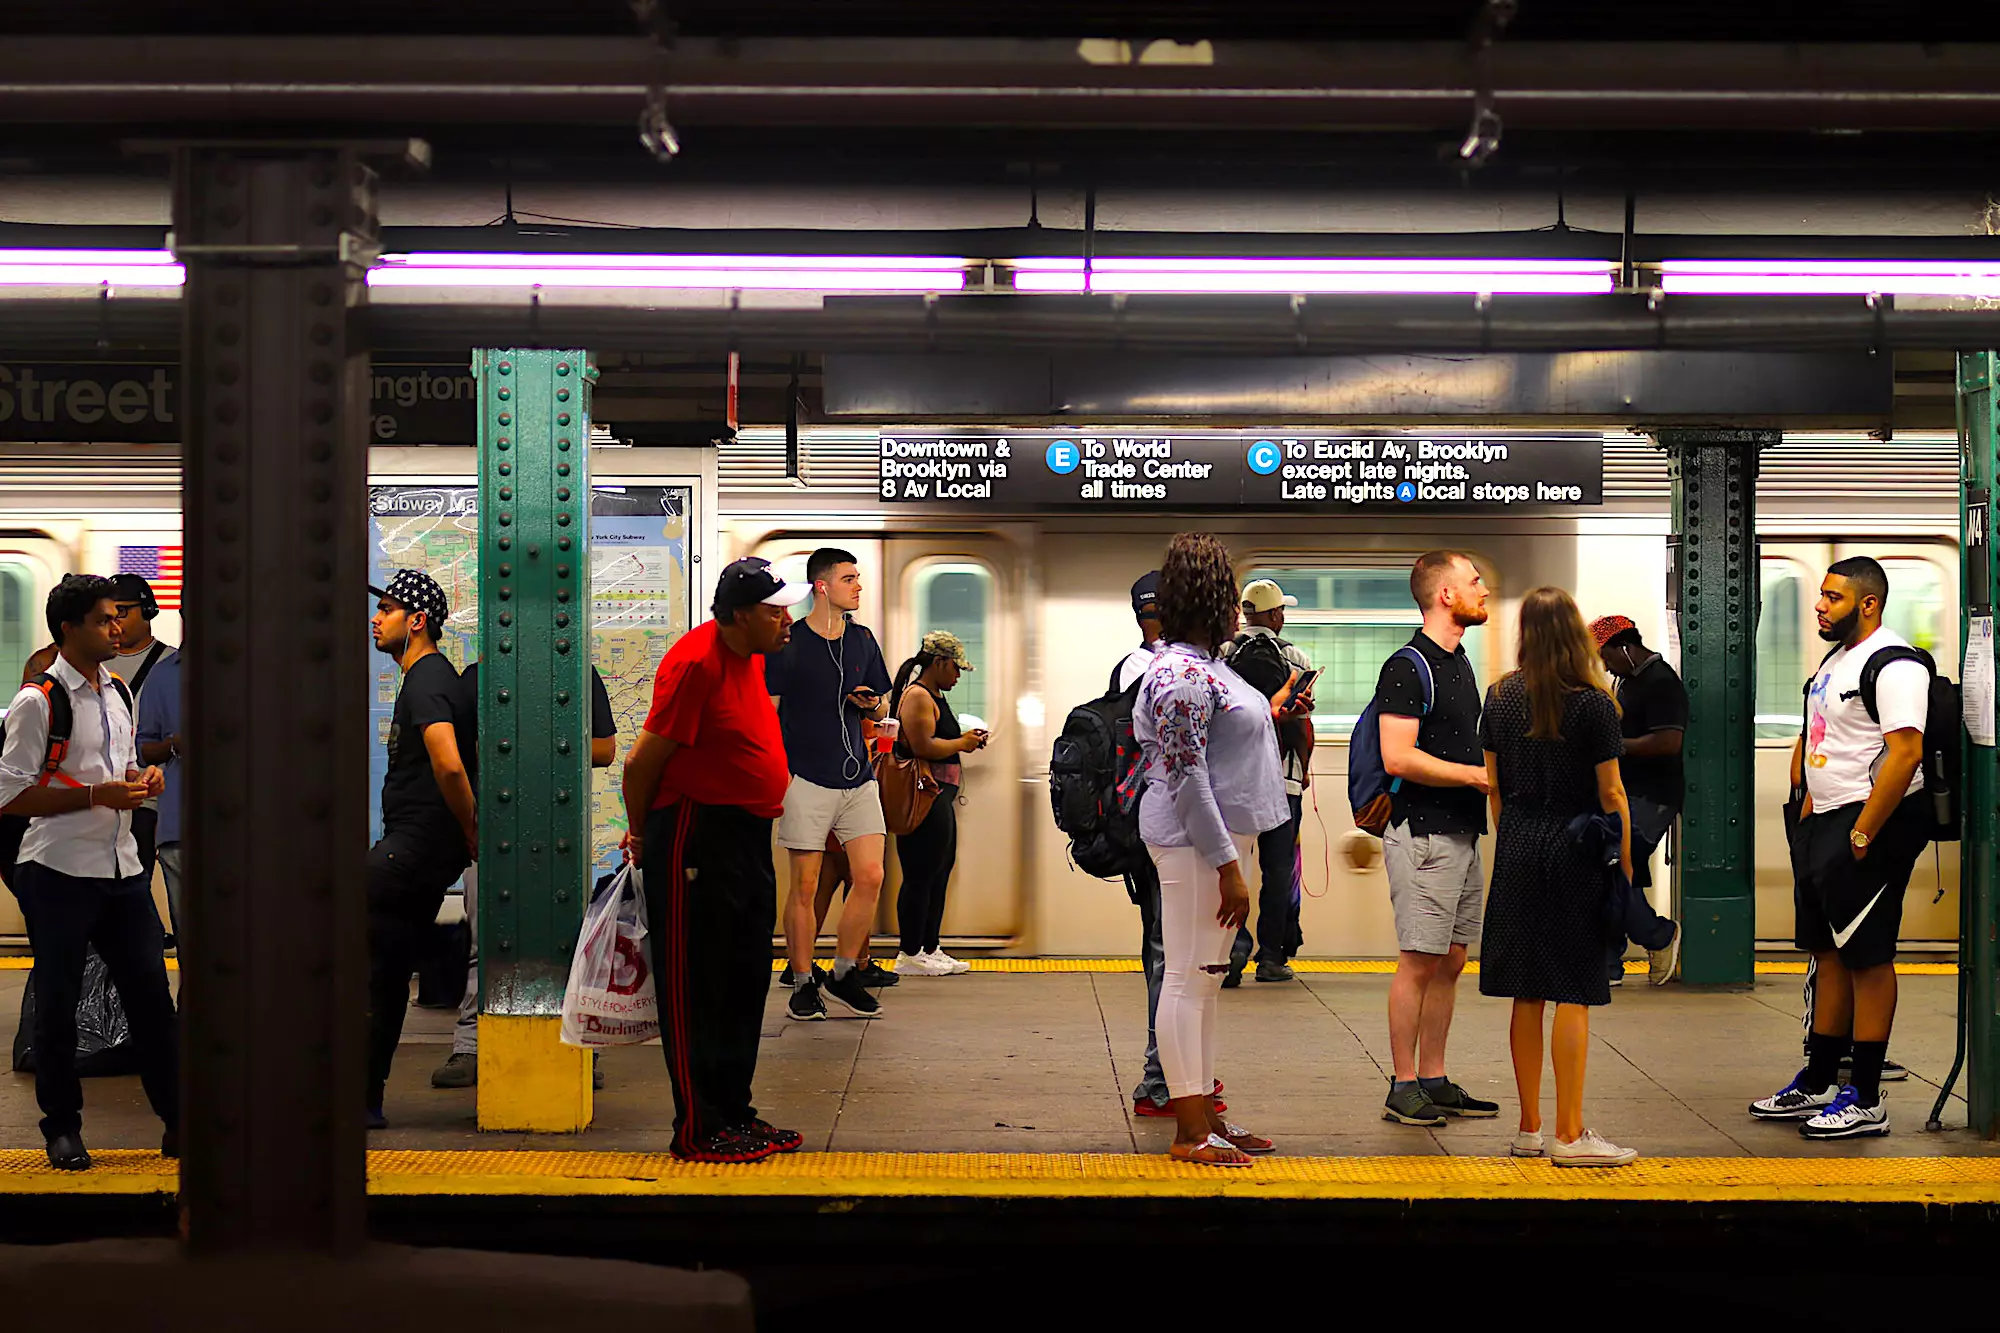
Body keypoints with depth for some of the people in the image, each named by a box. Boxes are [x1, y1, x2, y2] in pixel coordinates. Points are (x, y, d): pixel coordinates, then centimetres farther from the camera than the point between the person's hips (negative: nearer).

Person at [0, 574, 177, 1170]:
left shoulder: (119, 692, 13)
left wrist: (141, 779, 3)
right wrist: (99, 794, -19)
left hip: (122, 866, 6)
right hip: (59, 872, -6)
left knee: (151, 991, 6)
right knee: (57, 1004, 3)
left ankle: (178, 1120, 13)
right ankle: (62, 1128, 16)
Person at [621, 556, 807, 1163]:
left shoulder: (750, 656, 12)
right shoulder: (697, 662, -18)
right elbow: (643, 762, -15)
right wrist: (642, 833, 0)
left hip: (746, 836, 10)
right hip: (695, 836, -10)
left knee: (744, 986, 14)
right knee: (695, 988, -2)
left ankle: (734, 1112, 24)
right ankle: (699, 1129, 3)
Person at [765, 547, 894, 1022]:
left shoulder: (863, 641, 12)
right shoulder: (788, 644, -3)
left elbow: (881, 706, 23)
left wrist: (872, 703, -1)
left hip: (858, 778, 5)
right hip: (806, 778, -4)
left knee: (870, 877, -3)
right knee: (805, 886, -1)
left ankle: (843, 974, 12)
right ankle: (804, 983, 11)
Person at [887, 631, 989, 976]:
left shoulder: (934, 696, 20)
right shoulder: (917, 696, -12)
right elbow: (922, 746, -22)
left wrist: (964, 739, 13)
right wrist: (962, 743, -10)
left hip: (940, 798, 11)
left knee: (939, 873, 13)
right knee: (921, 876, -7)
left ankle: (930, 950, 20)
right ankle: (910, 955, -3)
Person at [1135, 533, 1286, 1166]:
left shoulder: (1202, 665, 14)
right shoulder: (1182, 675, -18)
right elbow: (1188, 781, -21)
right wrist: (1228, 865, -22)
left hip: (1223, 837, 11)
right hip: (1196, 843, -11)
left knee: (1206, 979, 14)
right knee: (1189, 977, -6)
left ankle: (1204, 1112, 22)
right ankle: (1191, 1132, -2)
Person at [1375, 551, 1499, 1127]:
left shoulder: (1460, 663, 17)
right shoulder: (1408, 667, -12)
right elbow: (1398, 758, -20)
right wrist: (1477, 775, -17)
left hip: (1463, 833, 9)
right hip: (1423, 834, -9)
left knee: (1450, 962, 11)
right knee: (1419, 961, -5)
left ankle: (1434, 1081, 17)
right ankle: (1404, 1087, 0)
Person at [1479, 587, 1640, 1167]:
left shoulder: (1501, 697, 4)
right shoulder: (1593, 703, -9)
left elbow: (1492, 784, 9)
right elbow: (1611, 794, -8)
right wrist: (1625, 865, 0)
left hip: (1517, 852, 5)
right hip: (1575, 853, -5)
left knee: (1527, 996, 9)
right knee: (1573, 995, -1)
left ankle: (1529, 1129, 15)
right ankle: (1569, 1135, 0)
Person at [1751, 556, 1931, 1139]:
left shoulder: (1893, 665, -15)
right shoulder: (1835, 659, 16)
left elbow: (1905, 752, -24)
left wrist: (1862, 835, -23)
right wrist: (1809, 804, 16)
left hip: (1870, 825, -10)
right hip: (1824, 821, 10)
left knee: (1867, 958, -5)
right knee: (1828, 953, 14)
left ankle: (1866, 1100, 0)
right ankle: (1817, 1085, 22)